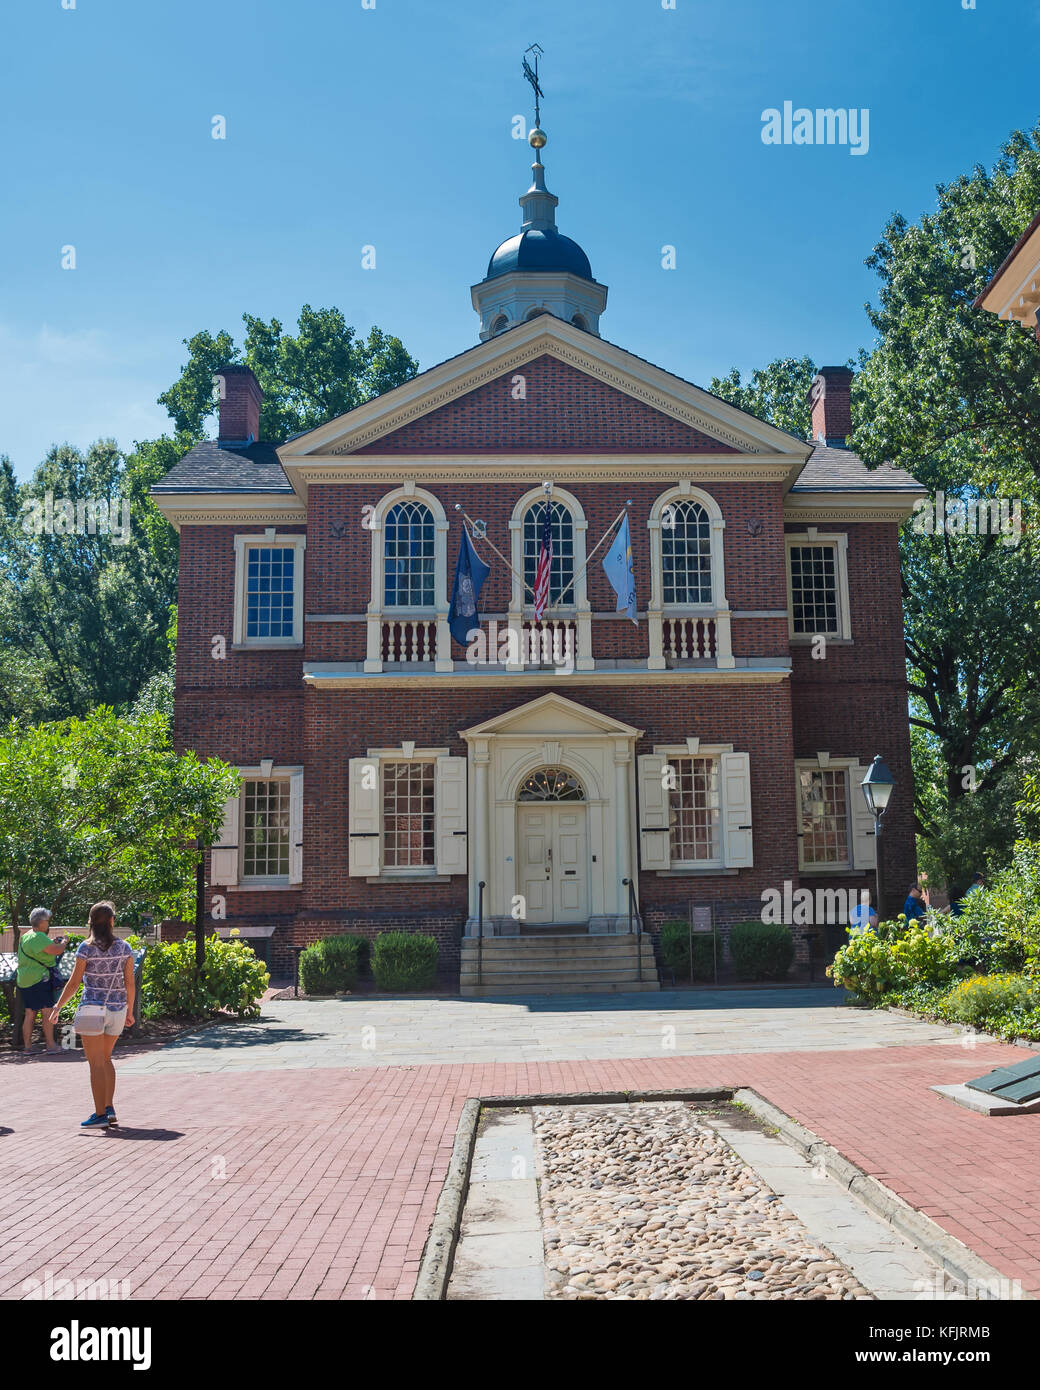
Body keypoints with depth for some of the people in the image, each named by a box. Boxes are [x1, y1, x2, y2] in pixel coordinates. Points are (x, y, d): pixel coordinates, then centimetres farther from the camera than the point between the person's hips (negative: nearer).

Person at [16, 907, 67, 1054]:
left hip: (24, 980, 10)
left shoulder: (26, 936, 14)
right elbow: (57, 950, -21)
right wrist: (63, 942, -1)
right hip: (38, 980, -10)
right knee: (48, 1012, -4)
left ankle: (27, 1045, 13)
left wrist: (53, 942, 20)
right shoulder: (39, 937, -17)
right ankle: (50, 1045, -2)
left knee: (30, 1014, 11)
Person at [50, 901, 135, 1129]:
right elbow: (129, 983, 4)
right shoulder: (124, 948, 2)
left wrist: (58, 1005, 6)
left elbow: (74, 982, -6)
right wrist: (130, 1010, 14)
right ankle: (110, 1108, 15)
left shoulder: (87, 948, -8)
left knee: (96, 1063, 2)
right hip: (117, 1008, 4)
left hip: (93, 1008, -4)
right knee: (105, 1058, 20)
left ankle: (100, 1115, 2)